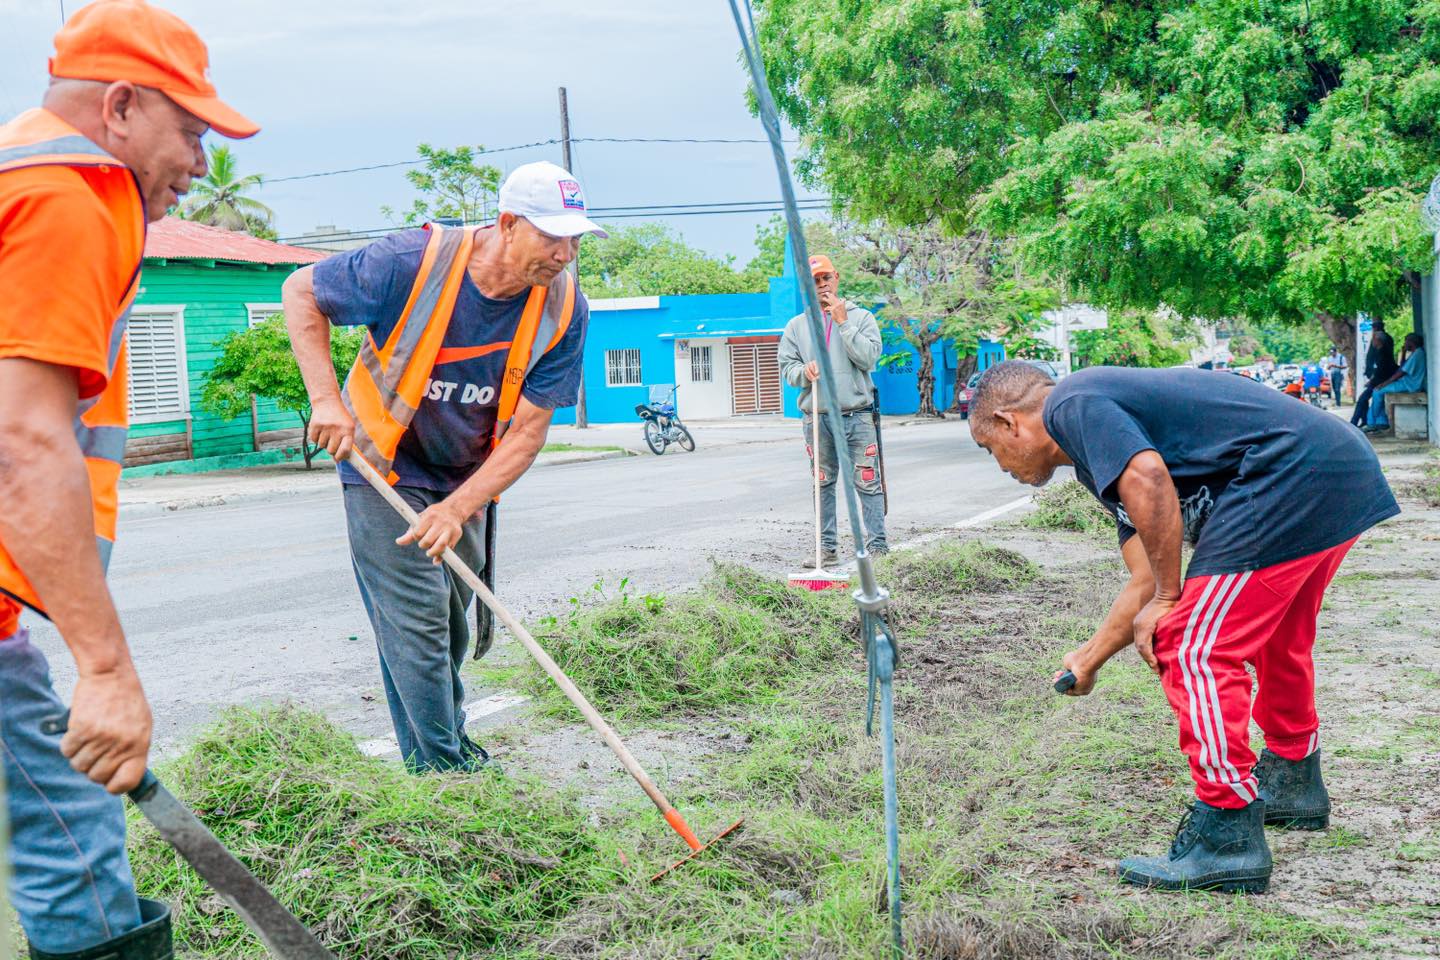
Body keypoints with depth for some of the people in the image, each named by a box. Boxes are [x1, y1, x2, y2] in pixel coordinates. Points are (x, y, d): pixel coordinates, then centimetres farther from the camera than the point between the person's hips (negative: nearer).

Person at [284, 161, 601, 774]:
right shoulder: (413, 262, -27)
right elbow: (301, 292, -13)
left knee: (452, 621, 15)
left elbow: (526, 433, -18)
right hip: (384, 467, -4)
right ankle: (441, 772, 3)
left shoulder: (565, 309, -18)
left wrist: (457, 509, -30)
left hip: (468, 479, 4)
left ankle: (451, 745, 36)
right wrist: (326, 399, -23)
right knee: (416, 620, -8)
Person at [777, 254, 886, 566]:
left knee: (868, 483, -4)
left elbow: (869, 358, -7)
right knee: (823, 485, 7)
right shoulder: (796, 326, 12)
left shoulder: (861, 317, 6)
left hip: (857, 415, -2)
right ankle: (827, 548, 14)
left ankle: (877, 546, 2)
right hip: (817, 419, 2)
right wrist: (804, 371, -13)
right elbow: (786, 367, 9)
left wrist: (843, 322, -9)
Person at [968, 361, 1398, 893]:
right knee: (1275, 634, 29)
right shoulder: (1099, 453, 25)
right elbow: (1148, 580, 25)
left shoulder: (1070, 405, -3)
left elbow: (1148, 480, -23)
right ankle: (1293, 784, 48)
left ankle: (1228, 840, -1)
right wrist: (1088, 659, 34)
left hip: (1287, 481, -11)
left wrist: (1167, 599, -12)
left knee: (1195, 650, -6)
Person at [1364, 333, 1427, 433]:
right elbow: (1402, 369, 23)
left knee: (1378, 392, -13)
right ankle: (1382, 422, 0)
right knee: (1379, 391, 7)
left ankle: (1372, 424, -5)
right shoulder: (1415, 353, 19)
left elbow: (1401, 373, -18)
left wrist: (1385, 383, -13)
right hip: (1408, 383, 11)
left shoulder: (1417, 354, -14)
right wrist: (1403, 354, 16)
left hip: (1410, 385, -11)